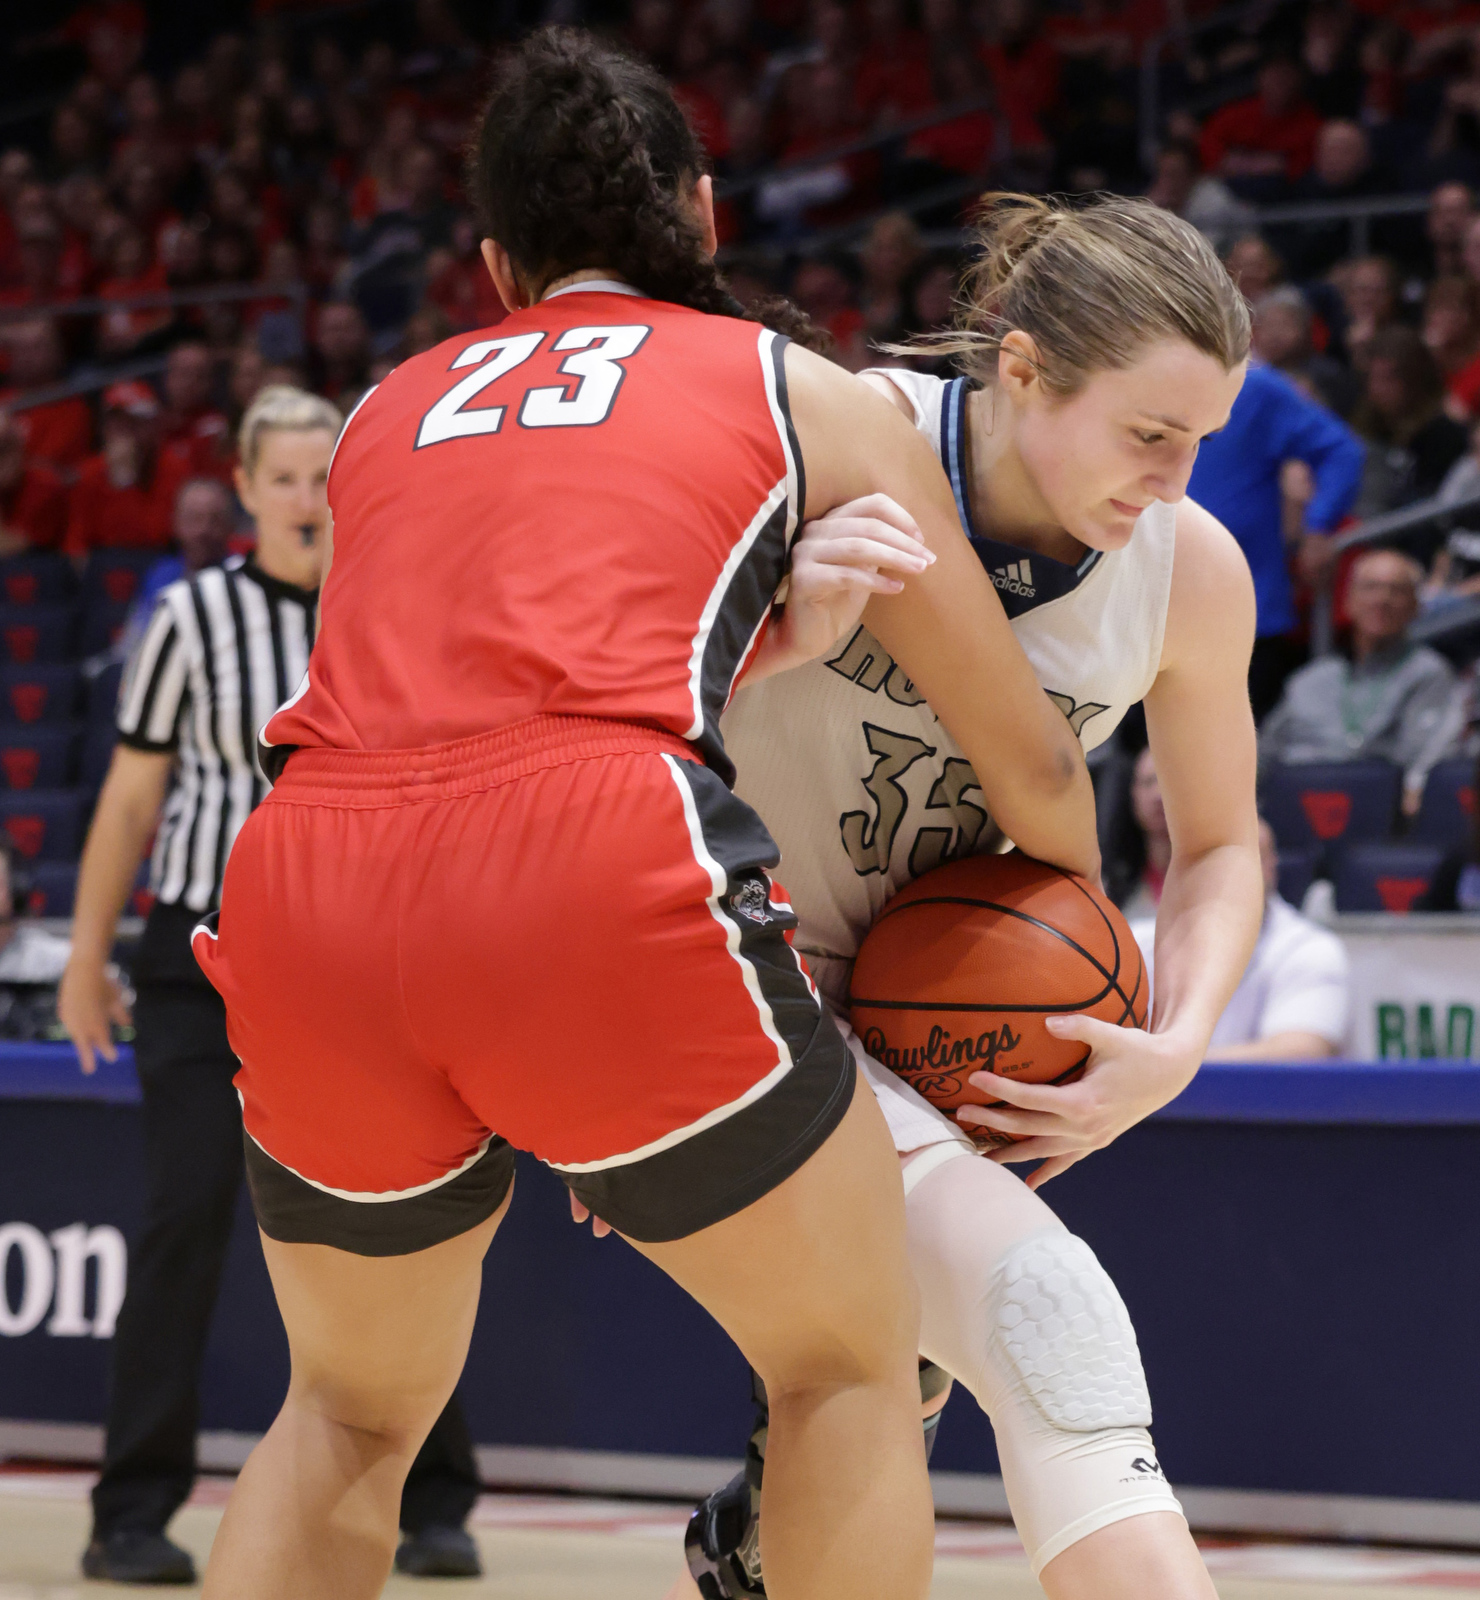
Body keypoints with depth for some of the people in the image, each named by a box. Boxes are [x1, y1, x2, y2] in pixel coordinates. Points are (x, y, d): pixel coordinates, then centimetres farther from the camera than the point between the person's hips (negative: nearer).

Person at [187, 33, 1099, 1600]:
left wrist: (762, 636, 23)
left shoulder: (389, 411, 29)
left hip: (306, 888, 4)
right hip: (602, 880, -4)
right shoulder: (806, 395, 22)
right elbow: (1031, 761, 27)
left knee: (354, 1412, 27)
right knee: (849, 1363, 20)